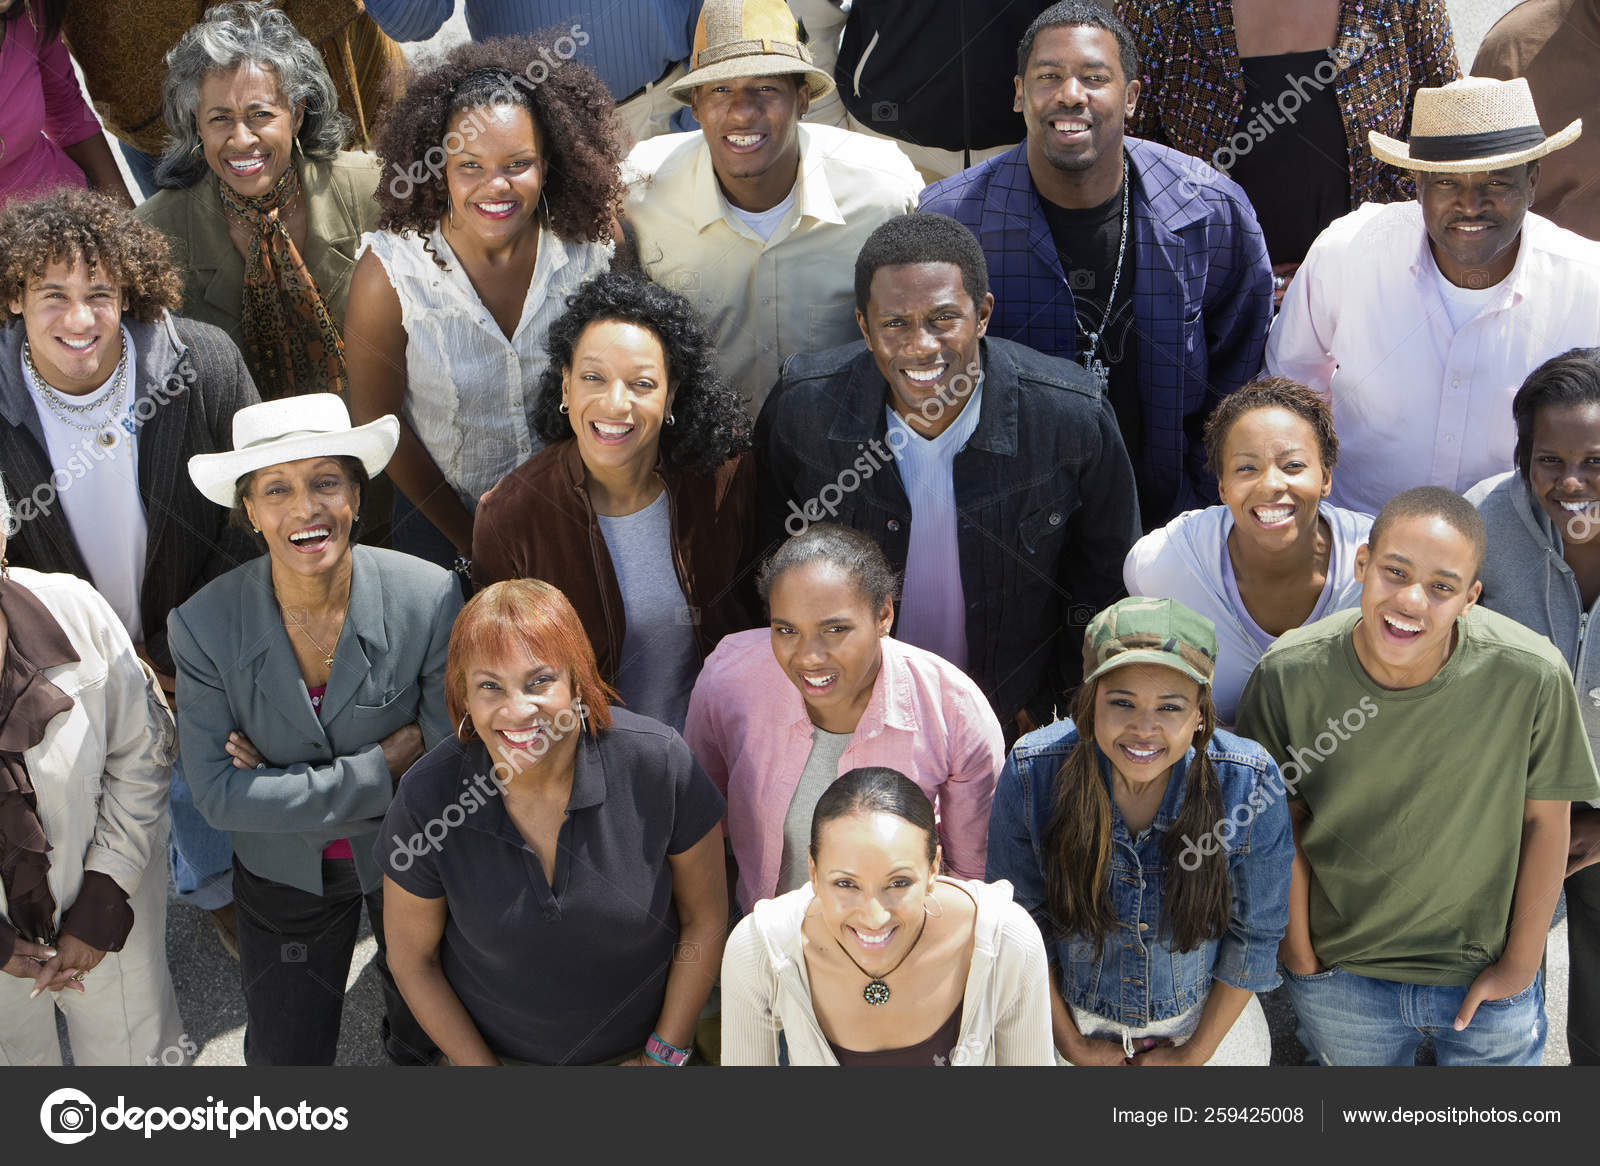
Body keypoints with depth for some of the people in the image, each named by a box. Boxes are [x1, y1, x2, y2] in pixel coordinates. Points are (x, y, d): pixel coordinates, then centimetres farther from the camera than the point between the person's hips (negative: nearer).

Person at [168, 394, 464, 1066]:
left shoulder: (431, 600, -25)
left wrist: (285, 784, -22)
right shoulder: (204, 626, -21)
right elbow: (218, 794, -21)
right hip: (284, 874, 0)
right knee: (285, 1058, 14)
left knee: (426, 1023, 27)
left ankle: (410, 1052, 62)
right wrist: (376, 771, -26)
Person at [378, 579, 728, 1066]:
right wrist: (484, 1073, -8)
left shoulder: (658, 762, -25)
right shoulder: (426, 801, -24)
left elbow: (705, 920, -12)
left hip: (642, 1044, 0)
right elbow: (412, 958, -9)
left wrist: (662, 1057, -9)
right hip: (497, 1052, 0)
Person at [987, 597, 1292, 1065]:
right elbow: (1019, 920, -10)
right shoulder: (1032, 773, -25)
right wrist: (1071, 1044, -5)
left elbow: (1256, 933, -10)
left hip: (1207, 1021, 0)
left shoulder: (1250, 782, -25)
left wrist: (1194, 1053, -6)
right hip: (1075, 1018, 0)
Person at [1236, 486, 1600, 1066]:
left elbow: (1544, 821, -9)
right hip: (1339, 976, 1)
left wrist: (1520, 965, -2)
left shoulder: (1533, 675, -24)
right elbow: (1283, 822, -7)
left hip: (1484, 977, 0)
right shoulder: (1288, 675, -22)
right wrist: (1299, 955, -1)